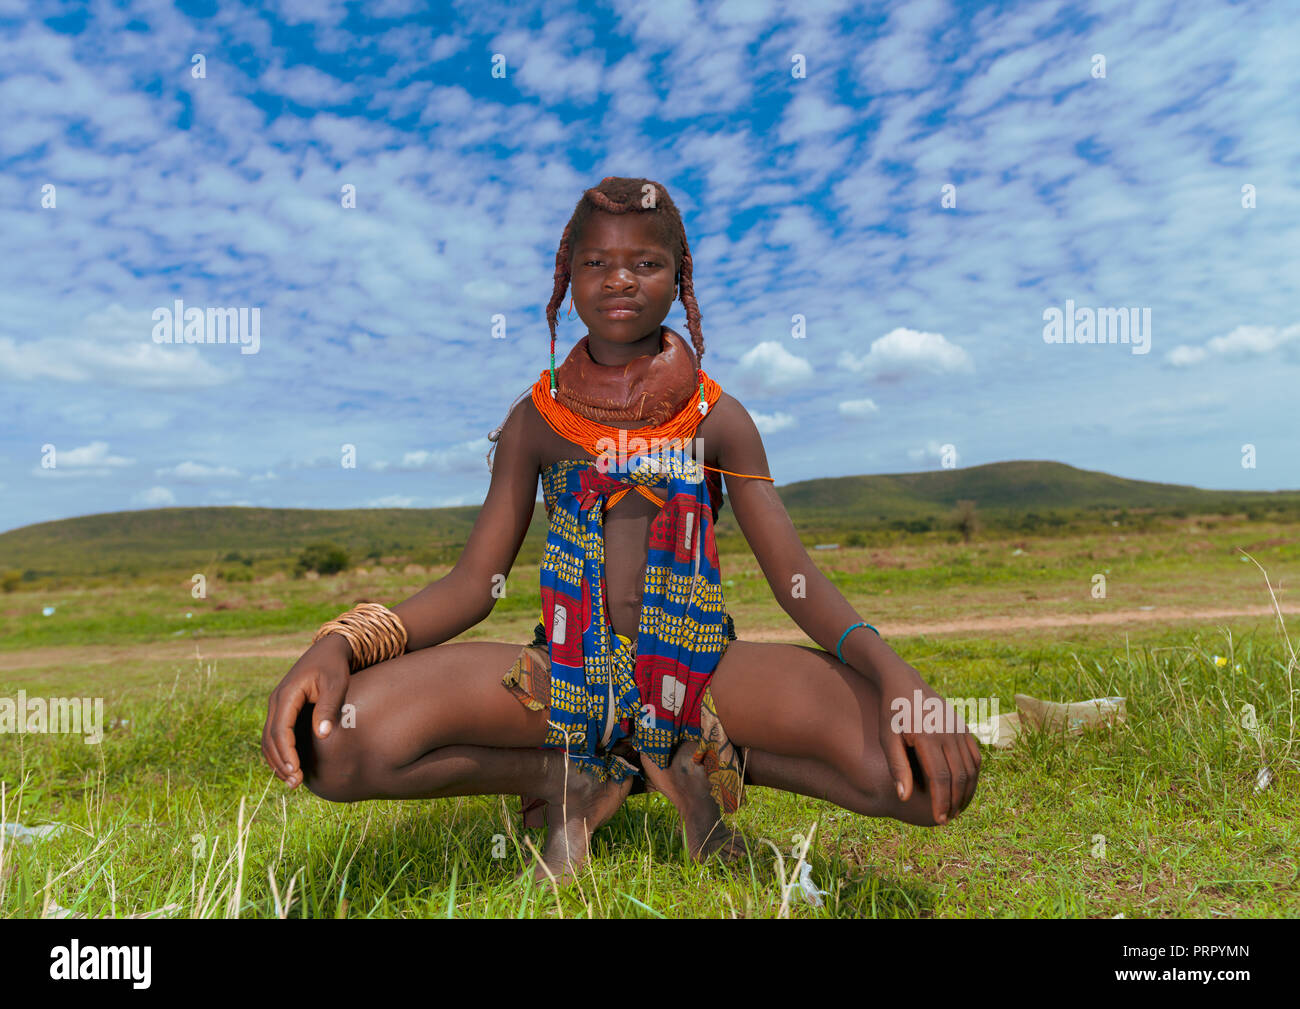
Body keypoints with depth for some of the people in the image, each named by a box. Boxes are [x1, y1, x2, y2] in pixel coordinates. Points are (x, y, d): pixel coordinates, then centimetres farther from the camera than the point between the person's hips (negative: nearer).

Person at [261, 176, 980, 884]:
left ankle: (703, 761, 1)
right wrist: (338, 643, -17)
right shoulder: (537, 419, 6)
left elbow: (796, 577, -3)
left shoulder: (718, 418, 3)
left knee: (936, 772, -23)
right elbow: (474, 581, 2)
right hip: (565, 675, 1)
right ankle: (572, 784, -2)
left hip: (701, 665, 0)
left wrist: (893, 673, -24)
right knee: (330, 742, -24)